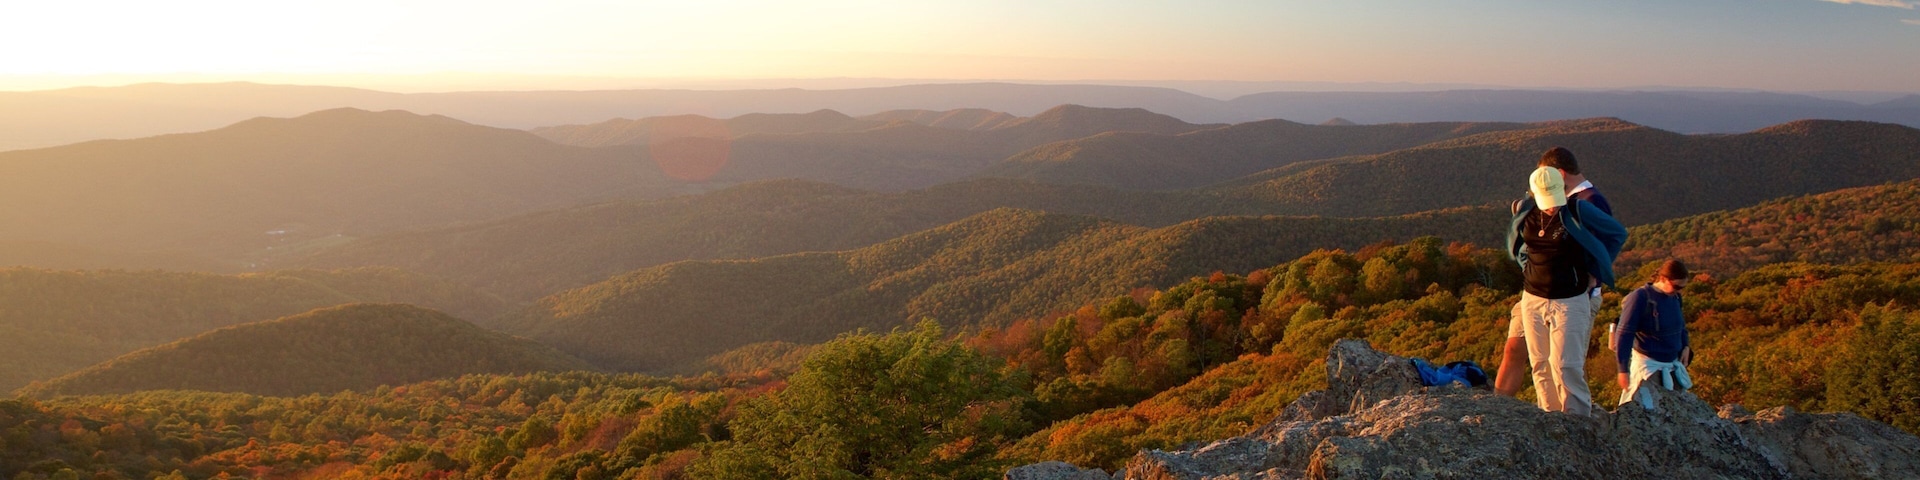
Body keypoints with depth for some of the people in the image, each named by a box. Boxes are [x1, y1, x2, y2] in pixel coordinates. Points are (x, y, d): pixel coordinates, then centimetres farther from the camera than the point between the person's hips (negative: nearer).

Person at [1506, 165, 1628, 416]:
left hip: (1570, 301, -4)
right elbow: (1514, 242, 23)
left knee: (1565, 366, -10)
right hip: (1532, 300, 4)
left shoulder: (1579, 211, -12)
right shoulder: (1525, 213, 0)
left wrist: (1595, 271, 1)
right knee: (1540, 366, 8)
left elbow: (1618, 233, 1)